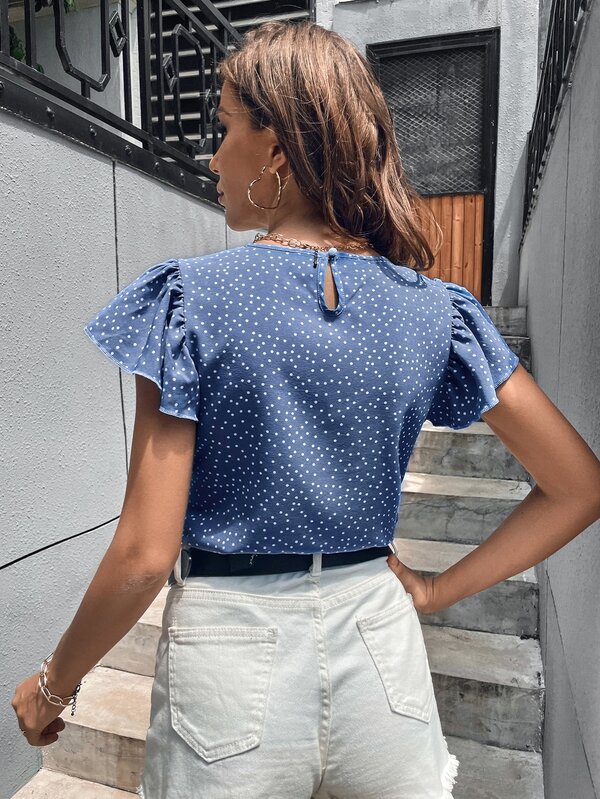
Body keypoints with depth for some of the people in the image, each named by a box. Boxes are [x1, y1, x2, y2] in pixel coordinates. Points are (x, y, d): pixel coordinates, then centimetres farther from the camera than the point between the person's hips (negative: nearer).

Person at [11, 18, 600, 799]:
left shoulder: (190, 297, -17)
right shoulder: (438, 310, -6)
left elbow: (145, 554, -17)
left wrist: (54, 684, 2)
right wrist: (438, 589, 3)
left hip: (231, 662, -2)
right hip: (381, 651, 3)